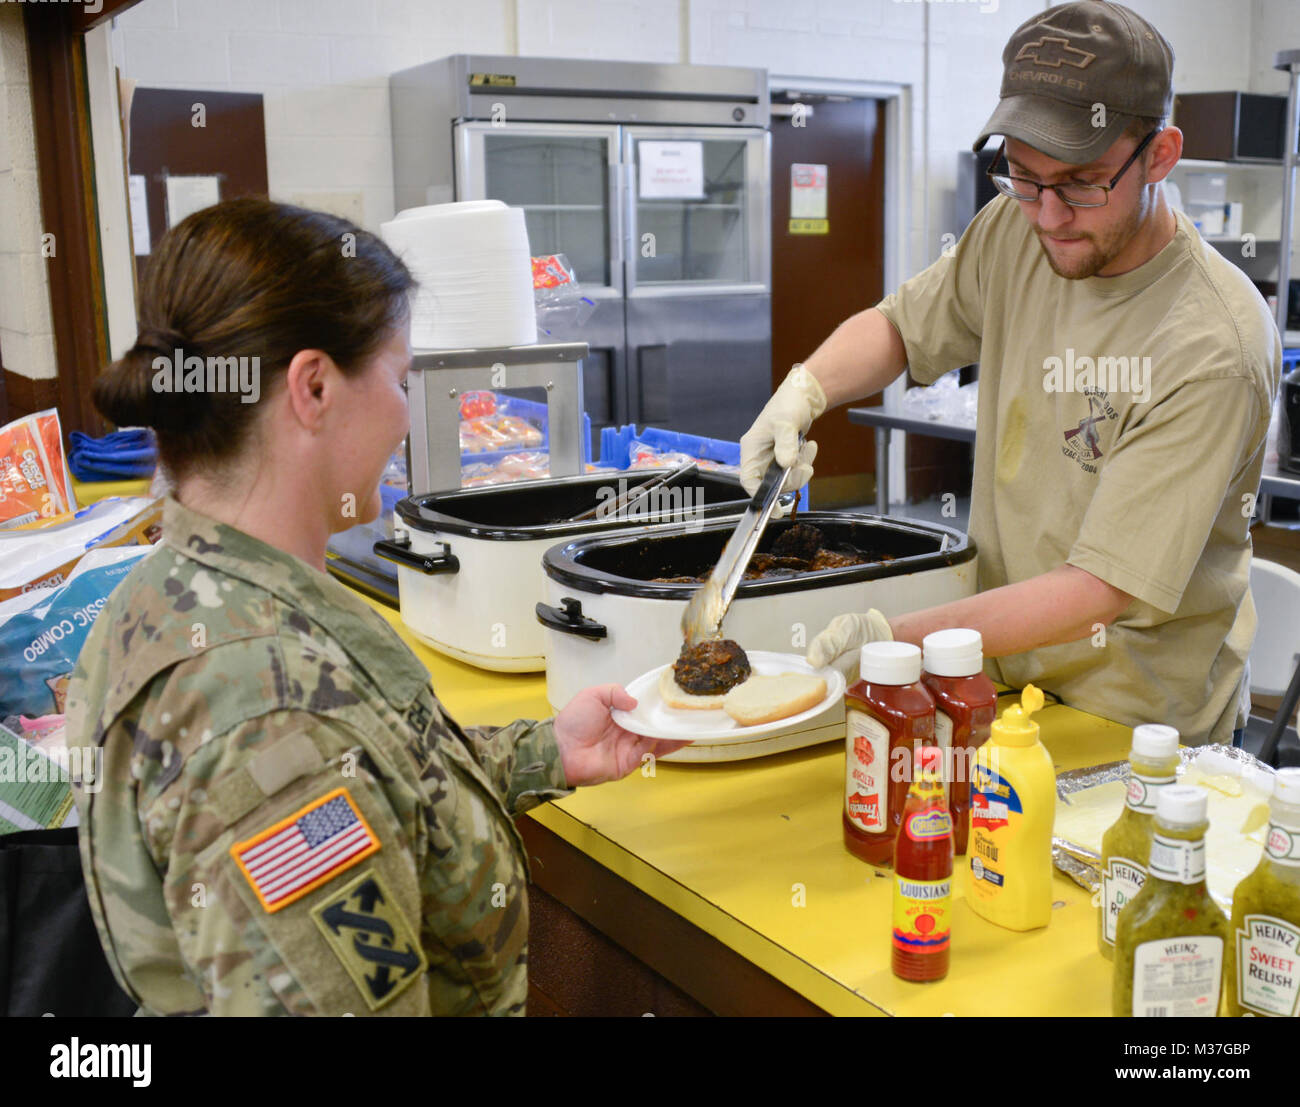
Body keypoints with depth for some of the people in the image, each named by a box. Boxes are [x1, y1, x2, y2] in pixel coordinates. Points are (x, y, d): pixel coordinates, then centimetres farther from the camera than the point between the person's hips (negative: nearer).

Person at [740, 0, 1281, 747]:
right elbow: (901, 325, 14)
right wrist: (805, 390, -7)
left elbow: (1103, 591, -26)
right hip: (1009, 684, 5)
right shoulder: (1017, 231, -3)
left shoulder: (1214, 347, -24)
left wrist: (895, 637, -33)